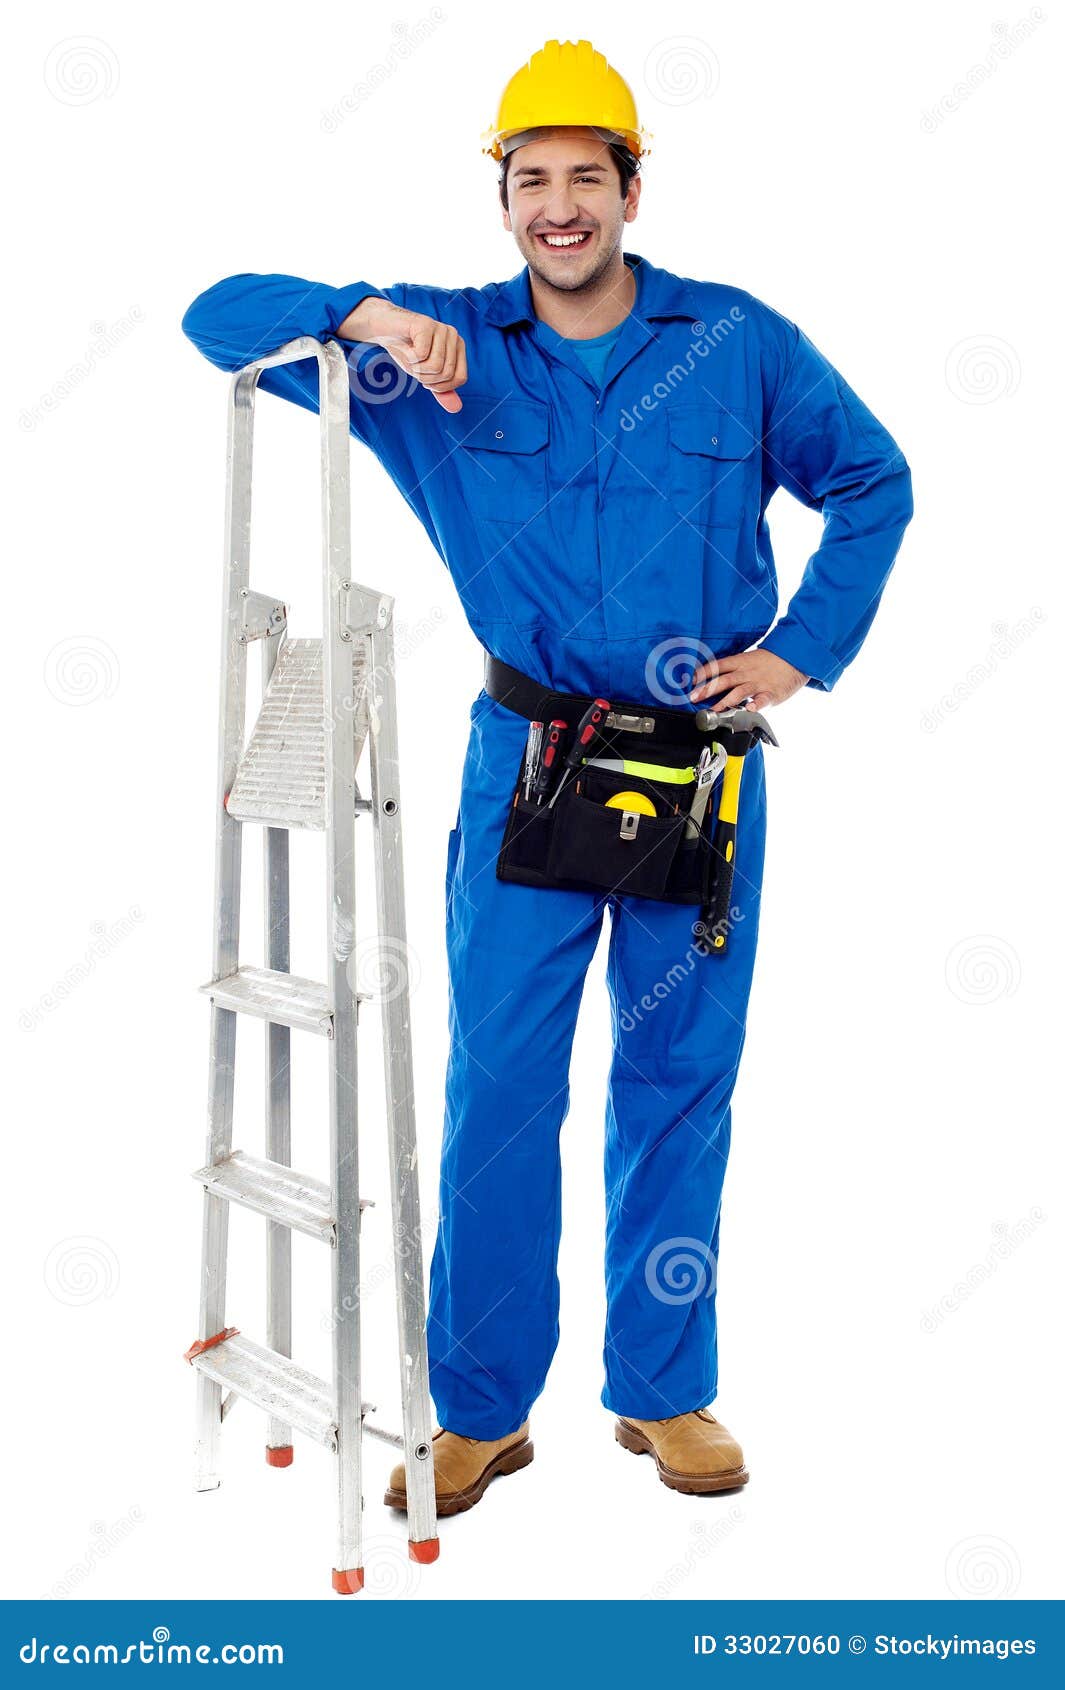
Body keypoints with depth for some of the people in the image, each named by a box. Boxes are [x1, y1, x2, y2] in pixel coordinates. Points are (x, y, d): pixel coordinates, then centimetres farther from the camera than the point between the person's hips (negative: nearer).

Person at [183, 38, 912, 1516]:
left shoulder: (740, 344, 2)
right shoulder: (444, 353, 2)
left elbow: (873, 483, 12)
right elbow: (223, 317, 2)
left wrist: (800, 650, 2)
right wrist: (369, 319, -16)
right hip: (530, 764, 0)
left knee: (680, 1084, 8)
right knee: (499, 1086, 1)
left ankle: (665, 1392, 25)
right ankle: (480, 1410, 17)